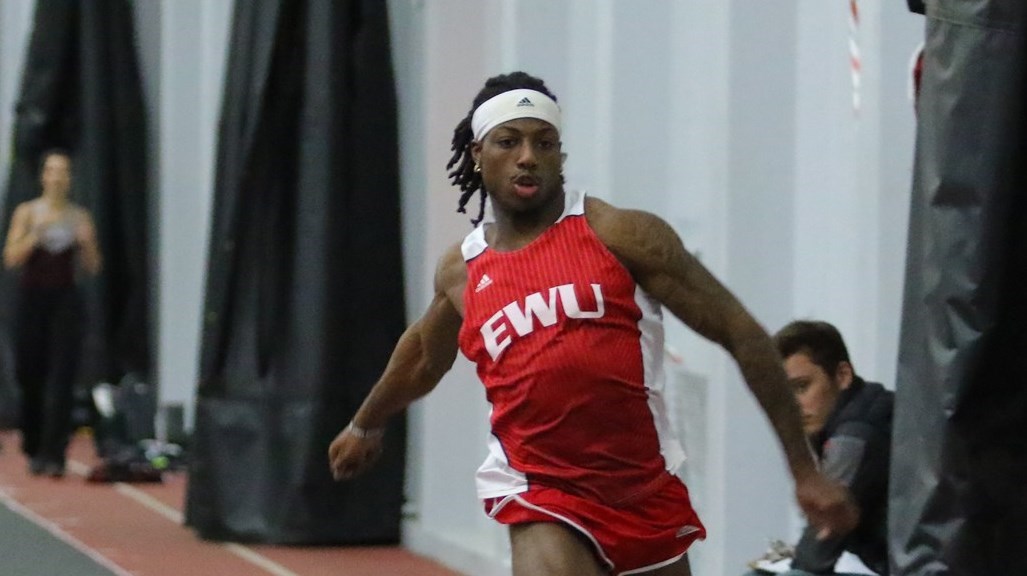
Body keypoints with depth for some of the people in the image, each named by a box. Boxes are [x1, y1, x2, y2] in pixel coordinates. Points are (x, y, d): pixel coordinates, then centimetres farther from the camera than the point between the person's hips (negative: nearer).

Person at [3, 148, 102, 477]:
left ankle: (54, 456, -13)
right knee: (30, 376, 6)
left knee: (61, 379, -10)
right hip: (32, 298, 0)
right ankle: (34, 449, 25)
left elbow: (93, 267, 8)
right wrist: (36, 234, -17)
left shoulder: (79, 217, 5)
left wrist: (86, 241, -11)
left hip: (66, 301, 0)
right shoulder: (27, 213, 2)